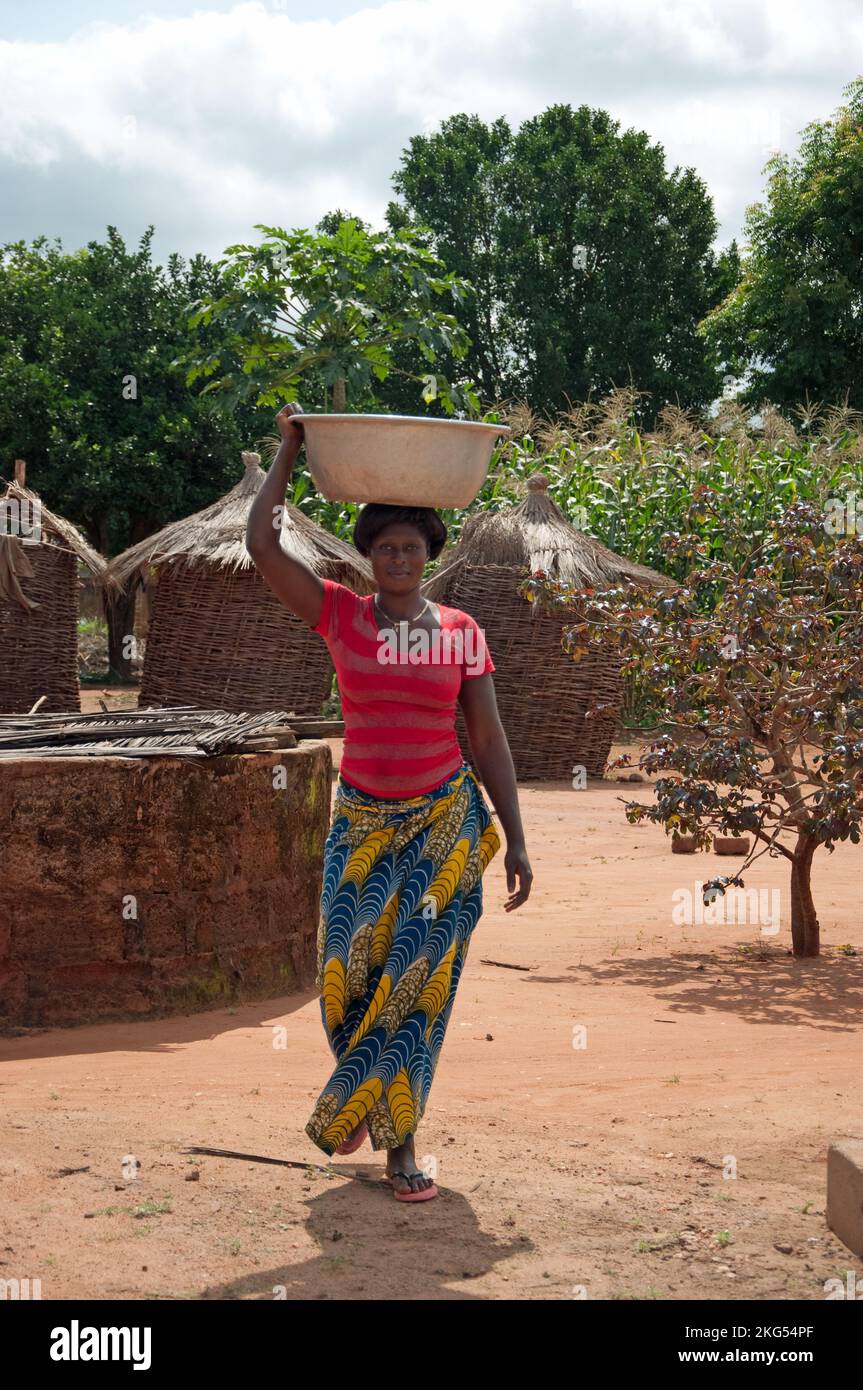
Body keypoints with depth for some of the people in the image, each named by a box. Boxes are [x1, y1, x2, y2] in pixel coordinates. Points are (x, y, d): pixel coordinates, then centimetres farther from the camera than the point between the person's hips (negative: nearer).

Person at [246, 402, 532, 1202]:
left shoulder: (461, 632, 1)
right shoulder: (340, 616, 0)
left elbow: (489, 739, 3)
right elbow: (260, 545, -10)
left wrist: (515, 840, 0)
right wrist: (289, 450, -4)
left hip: (446, 820, 0)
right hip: (362, 821, 0)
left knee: (419, 977, -5)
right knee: (348, 973, -3)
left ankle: (400, 1142, 5)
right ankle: (372, 1096, 27)